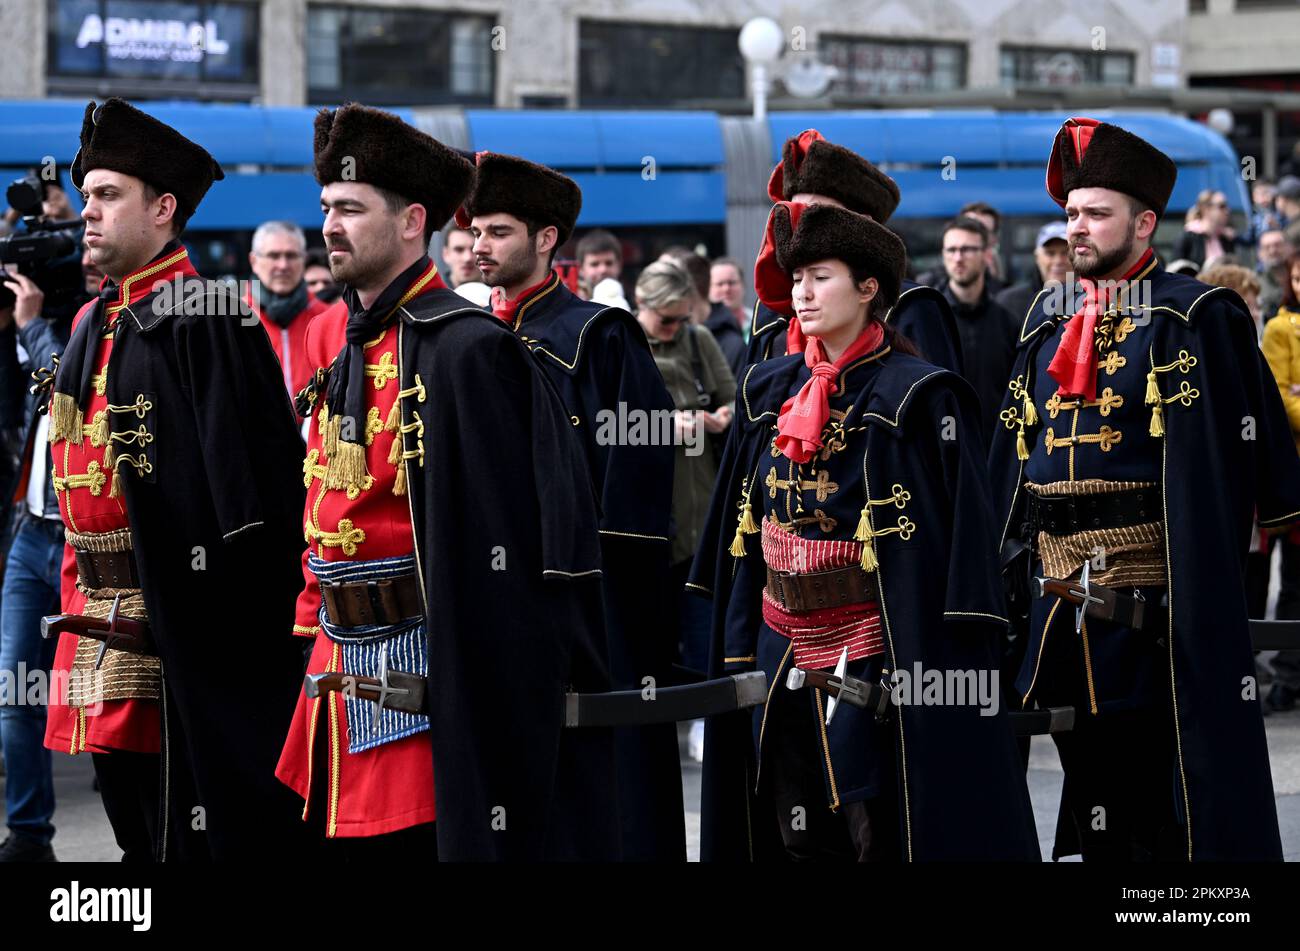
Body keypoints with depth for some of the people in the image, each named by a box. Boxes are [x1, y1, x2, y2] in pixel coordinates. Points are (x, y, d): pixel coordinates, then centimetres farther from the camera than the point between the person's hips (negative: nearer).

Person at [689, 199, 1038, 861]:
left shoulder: (917, 397, -10)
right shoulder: (770, 390, 8)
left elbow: (959, 530, -11)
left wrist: (950, 660, -15)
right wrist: (737, 644, 12)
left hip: (874, 651, -6)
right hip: (781, 649, 6)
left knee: (878, 830, -2)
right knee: (795, 834, 10)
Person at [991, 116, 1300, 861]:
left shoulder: (1192, 319, -6)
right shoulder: (1050, 324, 14)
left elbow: (1220, 464, -9)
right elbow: (1016, 459, 19)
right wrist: (1017, 564, 14)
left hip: (1152, 597, -6)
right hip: (1060, 598, 6)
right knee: (1093, 777, 13)